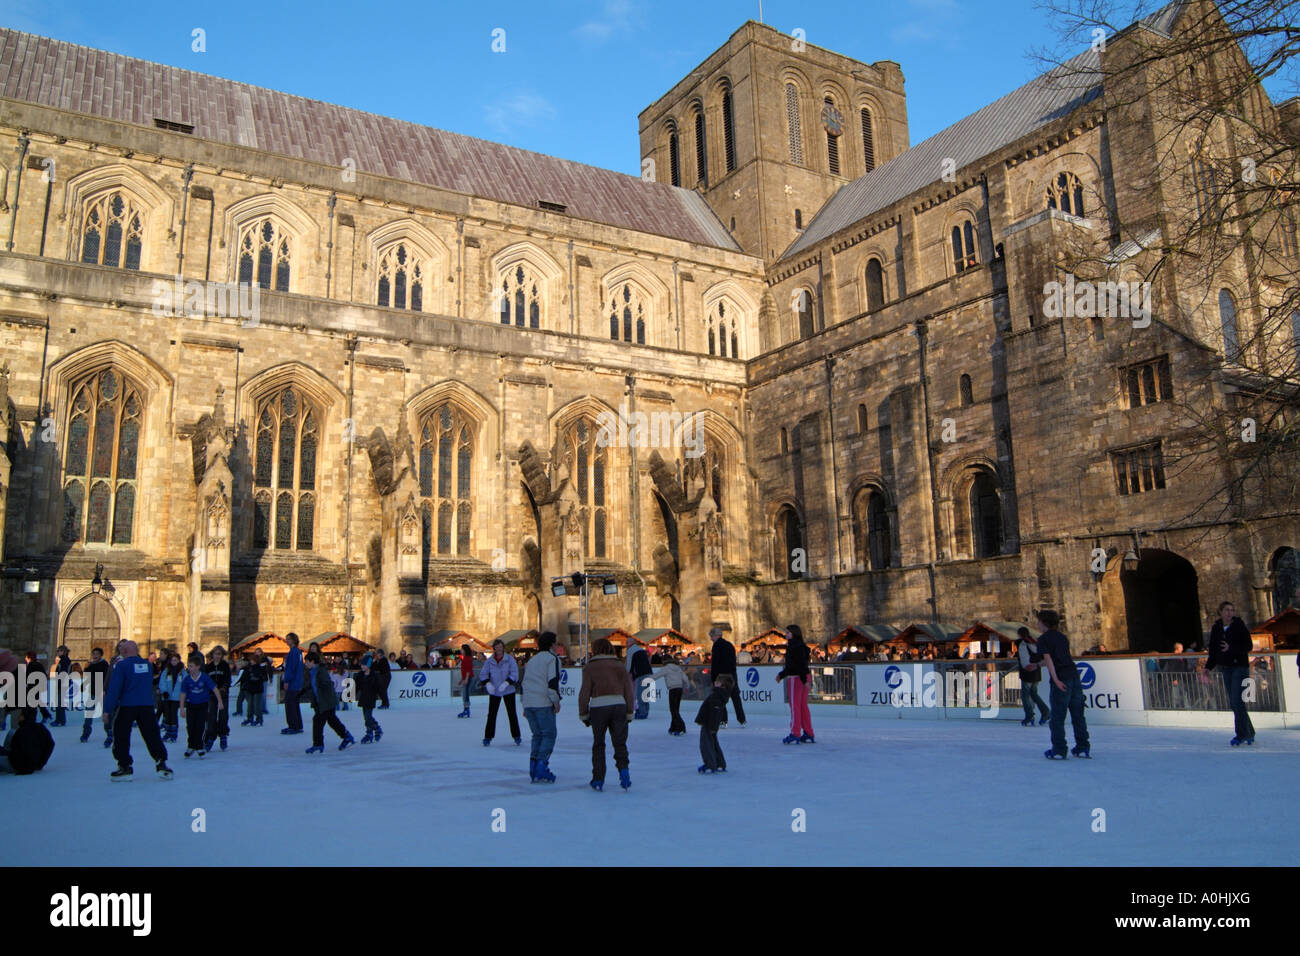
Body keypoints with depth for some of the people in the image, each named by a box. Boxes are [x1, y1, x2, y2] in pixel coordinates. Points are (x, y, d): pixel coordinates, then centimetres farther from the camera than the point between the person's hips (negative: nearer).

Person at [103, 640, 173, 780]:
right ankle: (161, 762, 2)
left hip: (126, 707, -4)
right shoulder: (147, 664, 8)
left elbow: (114, 688, -11)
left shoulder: (122, 665, -8)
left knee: (121, 736, 9)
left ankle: (124, 767, 8)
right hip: (147, 706, 4)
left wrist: (107, 709, -8)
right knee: (152, 735, 8)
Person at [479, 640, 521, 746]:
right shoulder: (489, 661, -2)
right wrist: (488, 683, -16)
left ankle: (516, 736, 13)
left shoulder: (510, 659, -7)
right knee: (491, 714, 1)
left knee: (512, 713, 1)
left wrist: (506, 682, -23)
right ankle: (488, 736, 12)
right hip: (494, 691, 1)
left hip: (508, 690, -1)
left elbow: (514, 673, -11)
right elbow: (483, 674, 1)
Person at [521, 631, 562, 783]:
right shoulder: (552, 658, -3)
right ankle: (541, 770, -9)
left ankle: (533, 770, 9)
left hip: (528, 702, 8)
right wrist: (556, 700, -8)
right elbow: (552, 681, -14)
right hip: (543, 703, -7)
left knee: (537, 734, 14)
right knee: (549, 735, -2)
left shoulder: (532, 659, 22)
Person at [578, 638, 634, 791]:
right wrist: (629, 713, 16)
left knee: (598, 745, 11)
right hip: (619, 705, 2)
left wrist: (583, 714, 9)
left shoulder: (590, 667, 4)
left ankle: (598, 779, 11)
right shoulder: (620, 666, 12)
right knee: (620, 742, 8)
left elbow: (584, 693, 0)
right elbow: (628, 691, 10)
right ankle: (623, 768, -17)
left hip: (598, 707, -2)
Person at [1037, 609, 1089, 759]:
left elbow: (1048, 659, -13)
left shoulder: (1043, 639, -1)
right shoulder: (1063, 637, 18)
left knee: (1057, 717, -1)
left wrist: (1056, 680, -19)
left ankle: (1058, 750, -1)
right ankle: (1083, 748, 16)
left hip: (1061, 680, -6)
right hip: (1074, 676, 6)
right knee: (1078, 715, 12)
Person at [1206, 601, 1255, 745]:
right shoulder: (1216, 628, 7)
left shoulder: (1239, 626, -6)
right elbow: (1213, 650, 10)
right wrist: (1208, 667, 1)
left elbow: (1248, 646, -7)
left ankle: (1241, 735, -3)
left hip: (1240, 667, -5)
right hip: (1226, 668, 5)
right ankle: (1249, 733, 19)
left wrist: (1231, 648, -21)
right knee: (1233, 703, 7)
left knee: (1237, 701, -11)